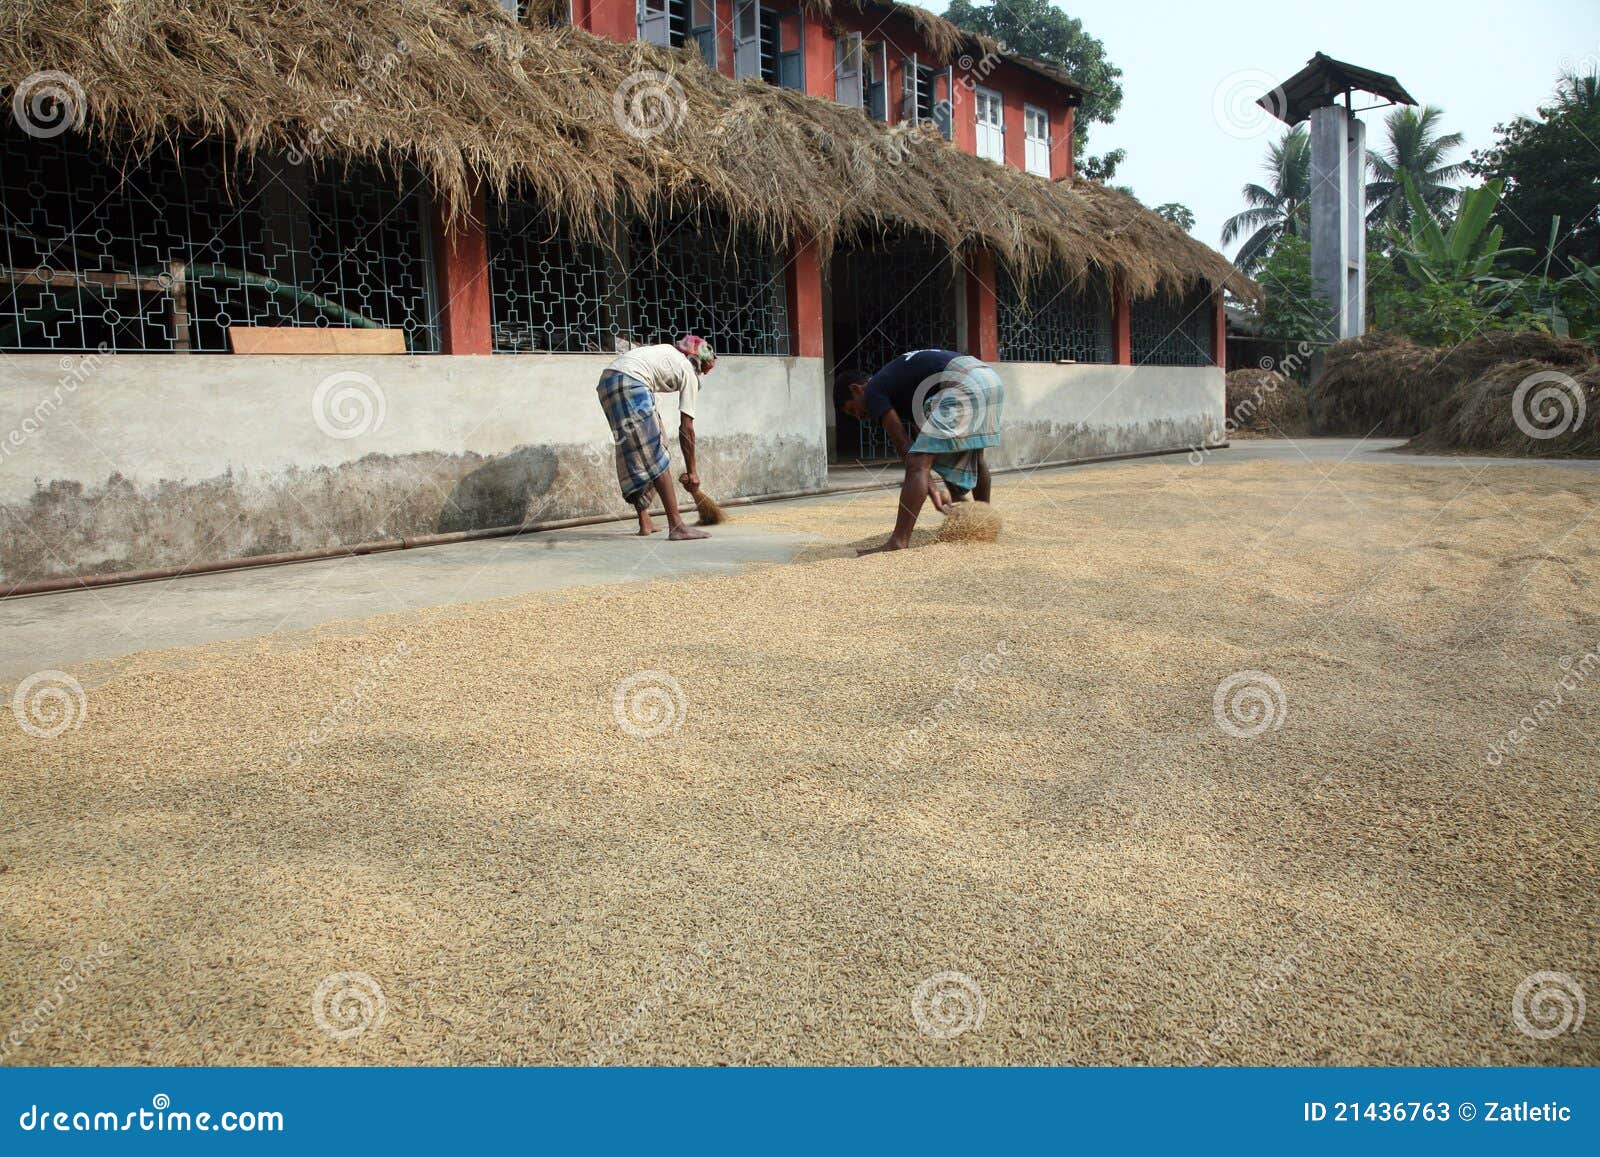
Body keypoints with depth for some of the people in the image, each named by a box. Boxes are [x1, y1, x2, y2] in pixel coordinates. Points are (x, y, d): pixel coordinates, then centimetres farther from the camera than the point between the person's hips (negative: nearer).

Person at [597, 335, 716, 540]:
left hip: (607, 378, 8)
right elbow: (686, 427, 5)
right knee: (655, 456, -6)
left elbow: (621, 356, 23)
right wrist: (691, 471, 10)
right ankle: (676, 526, -10)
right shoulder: (690, 373, 8)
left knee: (636, 454, 15)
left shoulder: (669, 351, 29)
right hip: (630, 384, -8)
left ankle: (644, 522, 20)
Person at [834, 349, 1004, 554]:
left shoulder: (873, 391, 8)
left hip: (961, 383, -10)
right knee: (973, 454, 30)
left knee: (919, 462, -10)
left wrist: (932, 489, 1)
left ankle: (899, 542, -16)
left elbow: (903, 446, 1)